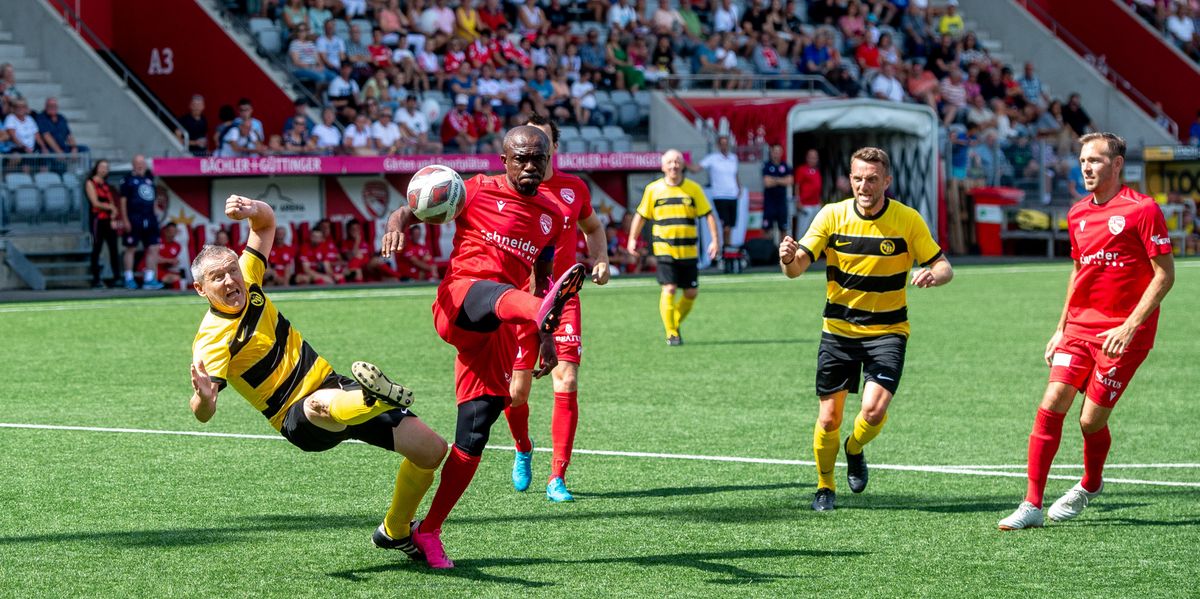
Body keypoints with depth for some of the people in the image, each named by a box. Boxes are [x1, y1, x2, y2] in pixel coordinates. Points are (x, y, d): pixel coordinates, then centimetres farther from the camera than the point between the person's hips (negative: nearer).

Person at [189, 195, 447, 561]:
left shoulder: (247, 281, 0)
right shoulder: (213, 341, -19)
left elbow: (267, 223, 14)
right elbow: (203, 413, -30)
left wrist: (253, 209, -10)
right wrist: (203, 397, -54)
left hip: (331, 383, 7)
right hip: (299, 418, -7)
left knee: (431, 450, 2)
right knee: (320, 403, -46)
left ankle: (395, 532, 20)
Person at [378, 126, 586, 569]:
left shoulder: (551, 215, 18)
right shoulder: (479, 192, 4)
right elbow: (413, 209, 1)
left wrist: (547, 339, 25)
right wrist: (397, 223, -22)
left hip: (499, 333, 5)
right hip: (459, 305, -5)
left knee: (473, 437, -1)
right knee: (497, 294, -41)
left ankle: (429, 531, 9)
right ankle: (543, 310, -79)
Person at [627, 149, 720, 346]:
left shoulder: (693, 188, 2)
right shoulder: (653, 189, 2)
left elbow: (708, 215, 3)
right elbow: (641, 216, 11)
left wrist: (714, 240, -6)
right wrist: (632, 239, 3)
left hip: (688, 250, 2)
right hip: (664, 248, -2)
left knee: (691, 292, 2)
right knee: (669, 289, -12)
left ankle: (676, 325, 26)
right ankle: (671, 334, 0)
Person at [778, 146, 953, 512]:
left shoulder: (908, 220, -9)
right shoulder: (832, 215, -7)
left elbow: (944, 268, -3)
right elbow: (797, 268, -13)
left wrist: (933, 275, -28)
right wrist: (789, 258, -38)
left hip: (887, 331, -1)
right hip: (838, 330, 1)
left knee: (874, 409, -19)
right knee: (829, 418, 1)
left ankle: (854, 451, 16)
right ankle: (825, 487, 26)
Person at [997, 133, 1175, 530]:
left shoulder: (1142, 209, -9)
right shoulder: (1078, 214, 12)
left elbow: (1165, 275, -10)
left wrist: (1130, 326, -18)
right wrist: (1061, 329, 18)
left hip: (1122, 334, -6)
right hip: (1079, 328, 6)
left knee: (1091, 420, -4)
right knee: (1051, 406, -8)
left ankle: (1090, 485, 27)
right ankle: (1032, 505, -5)